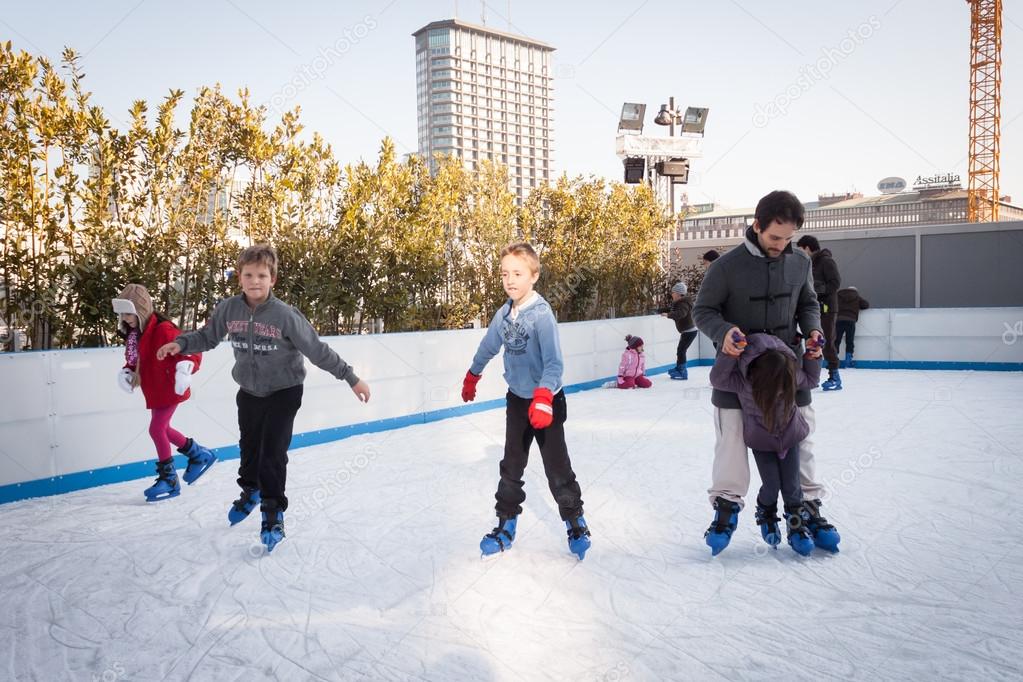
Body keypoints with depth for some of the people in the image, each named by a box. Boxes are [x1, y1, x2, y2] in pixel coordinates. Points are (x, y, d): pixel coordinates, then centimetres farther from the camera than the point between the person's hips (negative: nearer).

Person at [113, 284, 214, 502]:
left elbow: (191, 351, -26)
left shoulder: (162, 330, -23)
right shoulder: (133, 333, 5)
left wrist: (185, 368, -43)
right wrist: (127, 371, -1)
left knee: (156, 429, -7)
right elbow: (134, 360, 19)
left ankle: (168, 480, 7)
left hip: (169, 390, -10)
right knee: (163, 428, 17)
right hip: (154, 391, 10)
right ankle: (199, 455, 35)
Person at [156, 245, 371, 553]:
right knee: (249, 446, 18)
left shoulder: (285, 315, -22)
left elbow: (318, 350, -17)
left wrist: (351, 378, -16)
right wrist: (181, 344, -10)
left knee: (273, 452, -8)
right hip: (249, 392, 4)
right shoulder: (228, 309, -11)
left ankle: (273, 513, 12)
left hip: (284, 392, -4)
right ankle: (250, 490, 48)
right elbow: (207, 336, 7)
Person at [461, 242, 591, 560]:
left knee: (557, 468, 2)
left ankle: (576, 524, 21)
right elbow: (488, 347, 15)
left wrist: (543, 398, -41)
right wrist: (472, 377, 28)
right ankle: (506, 525, 25)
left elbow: (554, 362, -28)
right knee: (511, 466, 13)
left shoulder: (541, 313, -21)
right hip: (517, 400, 6)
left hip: (547, 402, -6)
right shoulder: (504, 313, -2)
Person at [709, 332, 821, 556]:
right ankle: (766, 516, 31)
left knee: (791, 485, 1)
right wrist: (728, 353, -45)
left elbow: (811, 380, -2)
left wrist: (813, 356, -16)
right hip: (761, 439, -2)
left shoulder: (792, 374, -22)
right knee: (771, 485, -1)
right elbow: (717, 379, -35)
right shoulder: (742, 380, -31)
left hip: (790, 434, 2)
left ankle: (796, 524, 26)